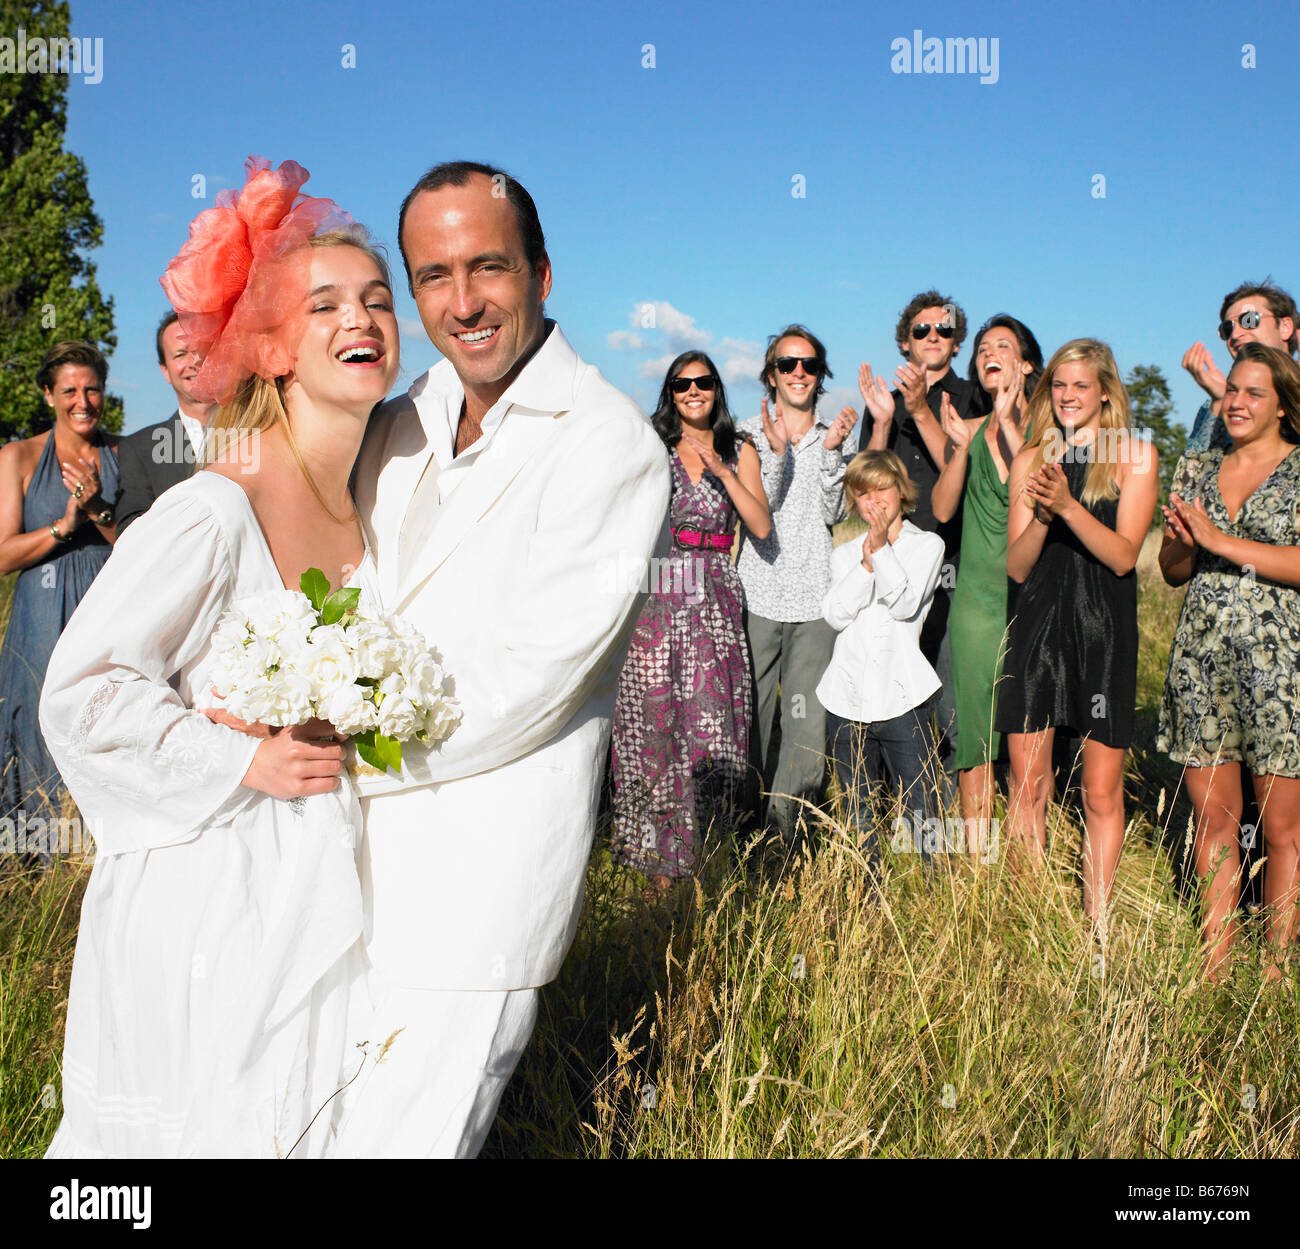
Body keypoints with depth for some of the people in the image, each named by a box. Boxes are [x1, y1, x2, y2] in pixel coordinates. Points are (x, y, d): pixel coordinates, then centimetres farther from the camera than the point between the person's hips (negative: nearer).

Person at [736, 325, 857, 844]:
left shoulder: (836, 436, 12)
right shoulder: (749, 434, 6)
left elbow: (834, 513, 3)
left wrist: (831, 451, -8)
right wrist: (776, 452, -15)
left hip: (815, 596, 1)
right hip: (758, 591, -1)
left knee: (809, 722, -3)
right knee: (750, 712, 2)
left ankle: (789, 820, 9)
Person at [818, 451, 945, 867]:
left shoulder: (926, 545, 6)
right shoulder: (845, 554, 14)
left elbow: (905, 605, -9)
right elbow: (835, 614, -3)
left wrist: (882, 549, -14)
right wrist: (866, 563, -11)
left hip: (901, 696, -3)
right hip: (847, 698, 3)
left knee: (922, 817, -4)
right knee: (859, 817, 9)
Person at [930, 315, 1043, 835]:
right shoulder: (972, 429, 12)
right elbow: (941, 508, 2)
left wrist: (1009, 427, -17)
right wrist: (961, 446, -11)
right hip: (977, 594, 3)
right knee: (975, 727, 1)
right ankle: (976, 857, 7)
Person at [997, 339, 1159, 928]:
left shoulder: (1135, 455, 3)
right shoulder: (1031, 459, 11)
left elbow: (1123, 555, -7)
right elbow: (1017, 566, 6)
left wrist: (1069, 507, -20)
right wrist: (1042, 515, -12)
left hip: (1103, 631, -2)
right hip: (1037, 622, 3)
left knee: (1101, 792, 1)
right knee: (1027, 786, 3)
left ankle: (1096, 928, 12)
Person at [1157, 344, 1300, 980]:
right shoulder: (1197, 468, 15)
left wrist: (1219, 540, -16)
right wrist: (1181, 541, -6)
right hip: (1201, 655, 4)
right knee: (1213, 818, 7)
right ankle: (1212, 969, 14)